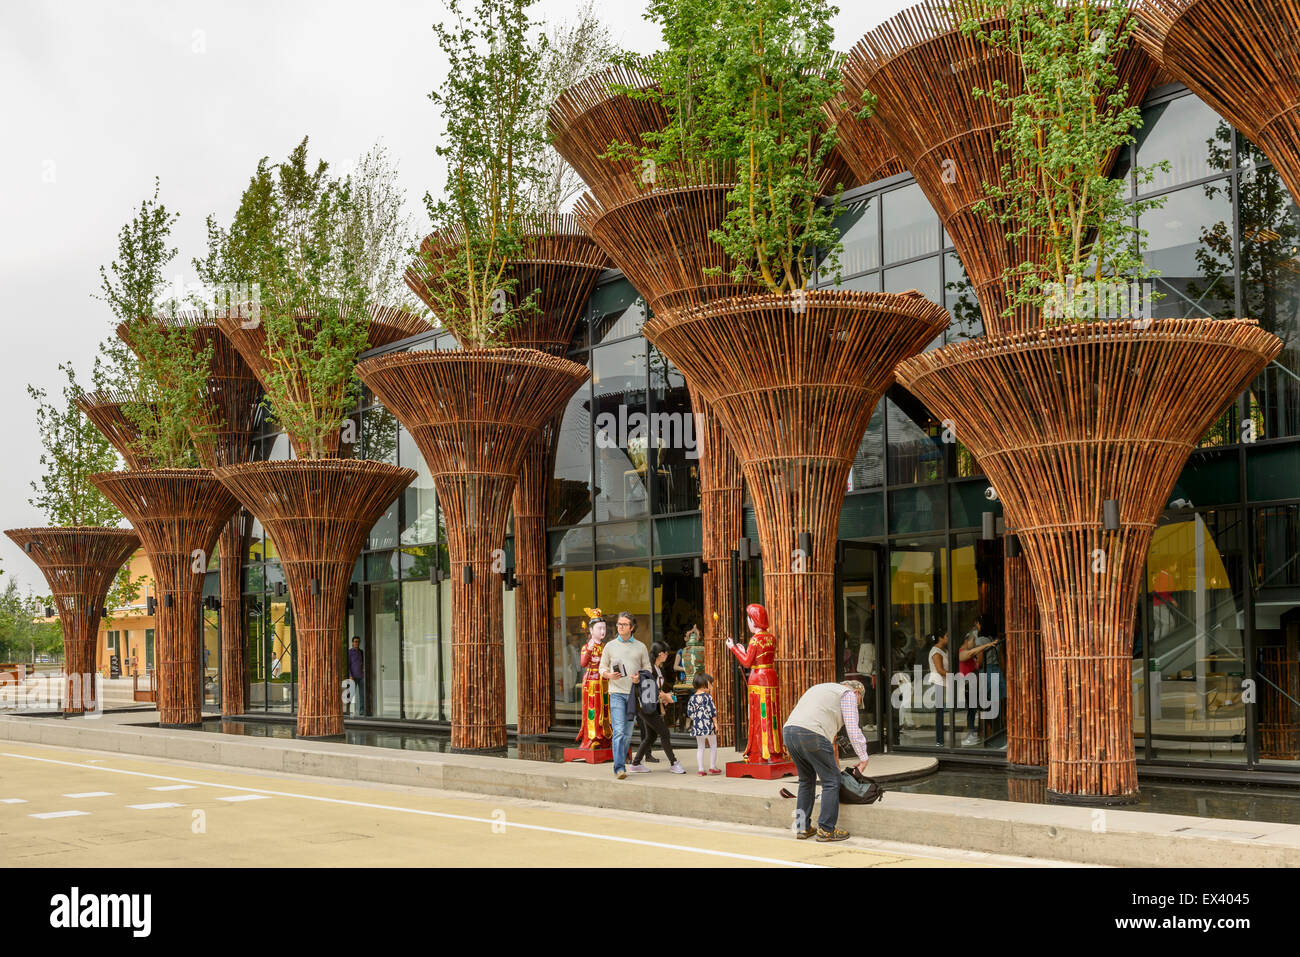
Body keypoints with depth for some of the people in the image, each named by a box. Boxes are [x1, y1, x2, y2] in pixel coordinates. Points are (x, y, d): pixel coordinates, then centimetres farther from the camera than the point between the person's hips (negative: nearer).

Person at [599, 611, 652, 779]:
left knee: (628, 734, 6)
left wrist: (639, 678, -8)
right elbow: (602, 668, 11)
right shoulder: (610, 646, 7)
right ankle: (620, 768, -19)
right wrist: (609, 675, -11)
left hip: (633, 694, 2)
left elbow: (647, 669, 13)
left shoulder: (640, 647, 9)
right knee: (619, 731, -14)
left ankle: (621, 764, 19)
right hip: (616, 693, -2)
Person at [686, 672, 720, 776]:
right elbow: (712, 711, -11)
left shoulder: (692, 698, 5)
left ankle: (701, 769, 8)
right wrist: (715, 723, -4)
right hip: (708, 725, -5)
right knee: (713, 745, 11)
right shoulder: (708, 696, -10)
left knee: (700, 747, 11)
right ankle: (712, 767, 13)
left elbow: (689, 713, 7)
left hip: (697, 725, 5)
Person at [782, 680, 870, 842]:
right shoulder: (849, 694, 11)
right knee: (831, 781, 3)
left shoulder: (822, 689, 35)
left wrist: (835, 761, 36)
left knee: (807, 780, 22)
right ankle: (826, 830, 3)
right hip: (811, 735, -8)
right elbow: (853, 729, 2)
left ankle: (802, 827, 22)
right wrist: (863, 759, 10)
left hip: (788, 731, 8)